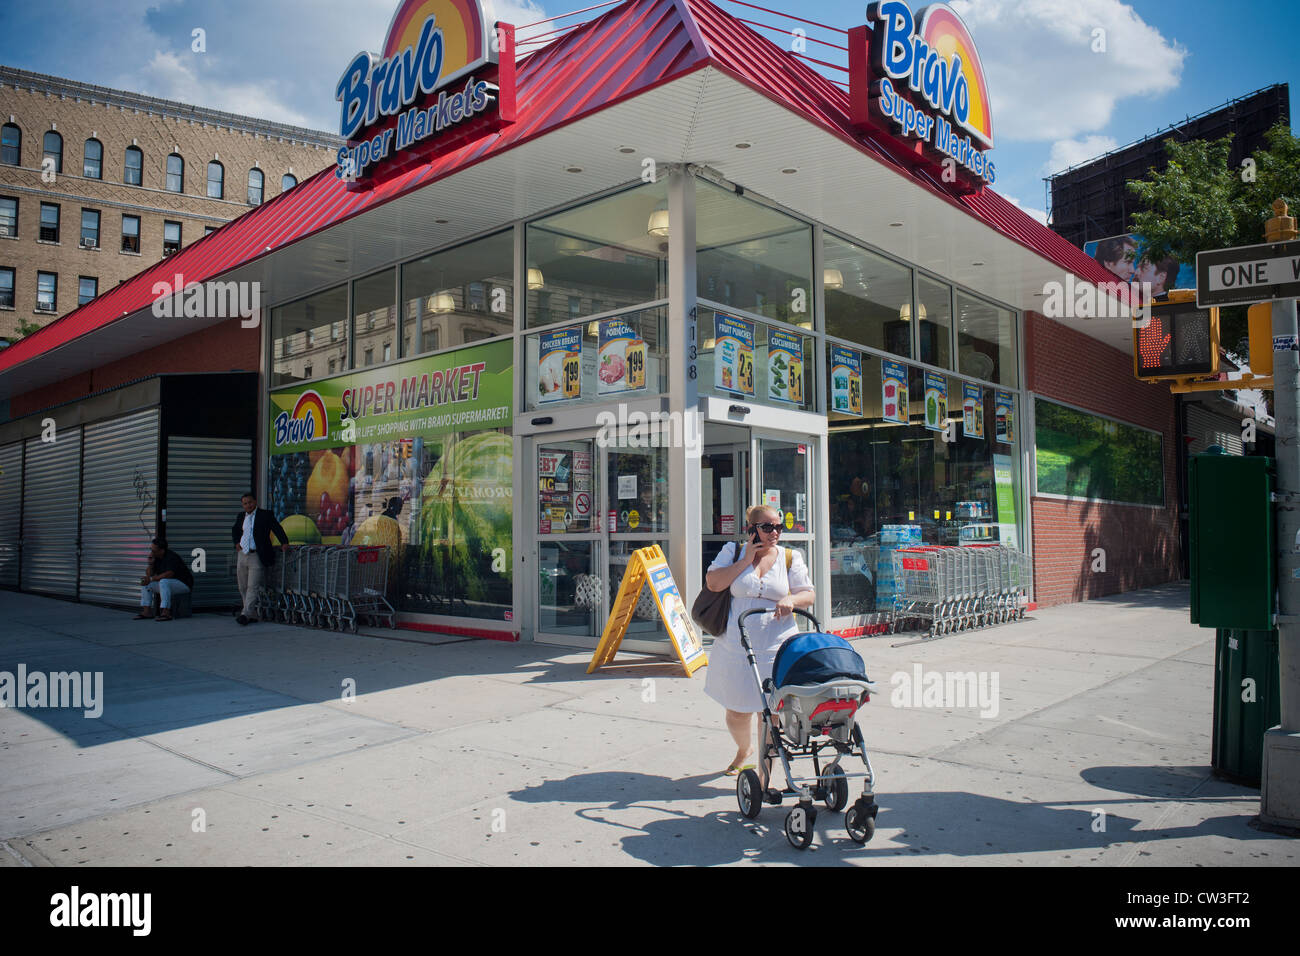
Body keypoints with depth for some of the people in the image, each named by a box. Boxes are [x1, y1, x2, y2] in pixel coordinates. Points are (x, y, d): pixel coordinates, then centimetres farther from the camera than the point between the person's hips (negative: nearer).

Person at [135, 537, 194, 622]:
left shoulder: (172, 557, -19)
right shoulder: (157, 558, 7)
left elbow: (169, 574, -31)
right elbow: (149, 575, 8)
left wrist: (152, 579, -25)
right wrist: (150, 563, -9)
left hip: (183, 584, -9)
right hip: (167, 585, 9)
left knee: (163, 582, -36)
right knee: (145, 583, 1)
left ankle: (166, 612, -41)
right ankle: (146, 611, -8)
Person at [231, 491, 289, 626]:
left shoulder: (265, 515, -2)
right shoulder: (241, 517, 14)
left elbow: (277, 529, -4)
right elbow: (234, 530, 32)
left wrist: (284, 542, -16)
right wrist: (237, 543, 16)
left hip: (256, 556, -7)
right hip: (242, 555, 7)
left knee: (253, 587, -12)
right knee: (243, 588, 9)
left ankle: (246, 614, -16)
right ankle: (253, 616, 15)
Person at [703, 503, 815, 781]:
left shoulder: (791, 558, 7)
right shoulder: (733, 552, 5)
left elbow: (809, 594, 4)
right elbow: (713, 583, -7)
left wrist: (791, 600, -18)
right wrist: (747, 559, -9)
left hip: (776, 646, 0)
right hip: (736, 646, 0)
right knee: (737, 711, 12)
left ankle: (765, 775, 11)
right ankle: (744, 750, 43)